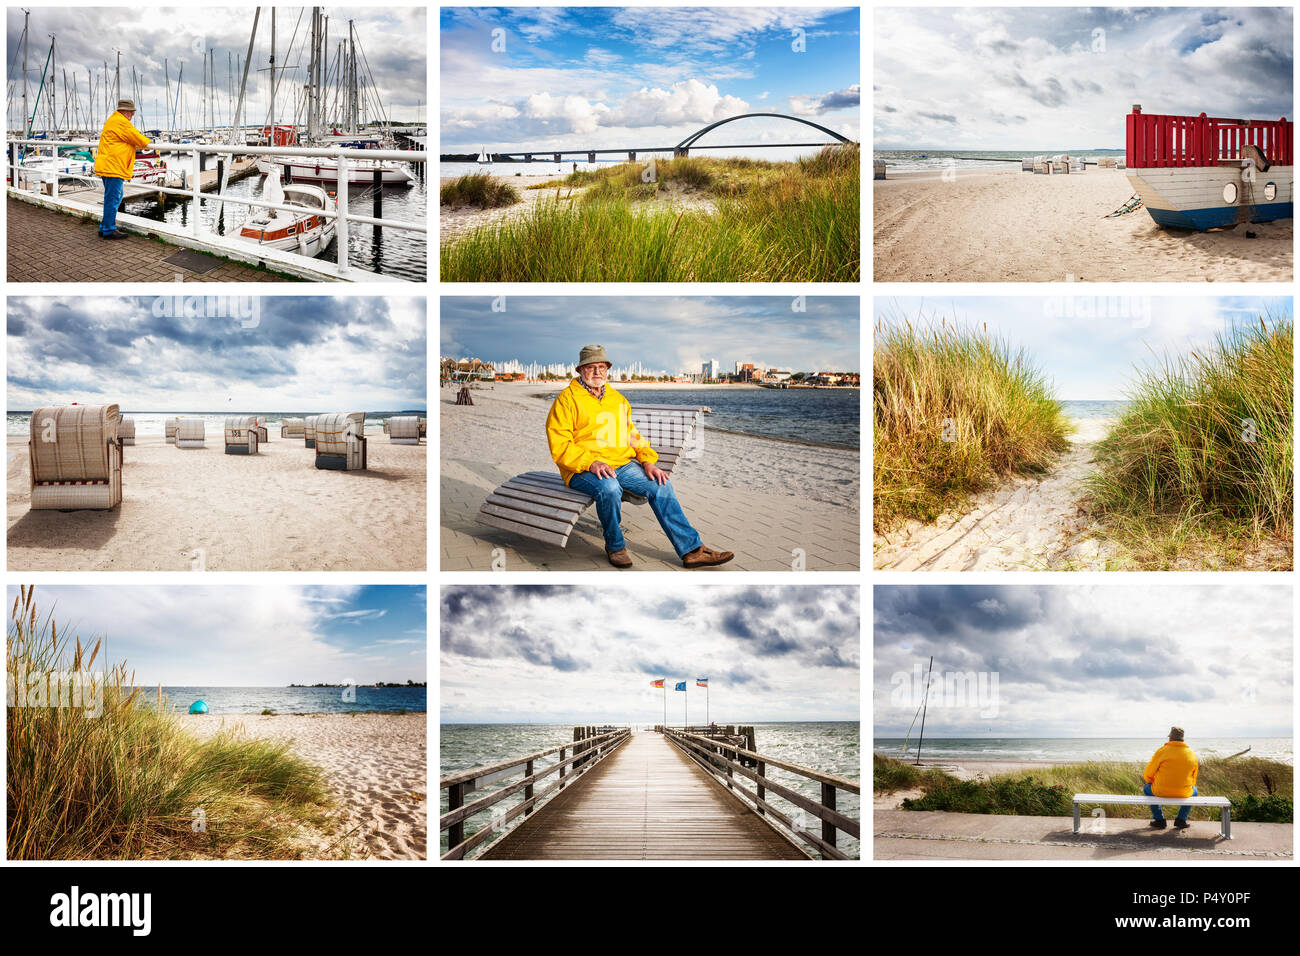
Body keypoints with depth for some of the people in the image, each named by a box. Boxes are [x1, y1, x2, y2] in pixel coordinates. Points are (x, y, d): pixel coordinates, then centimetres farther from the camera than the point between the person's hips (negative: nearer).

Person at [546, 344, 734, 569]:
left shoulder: (617, 399, 19)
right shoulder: (567, 400, -2)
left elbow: (632, 435, 23)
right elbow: (559, 446, -11)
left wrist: (647, 461, 4)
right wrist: (591, 463, -24)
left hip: (622, 464, 6)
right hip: (583, 470, -6)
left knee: (660, 485, -12)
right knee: (609, 487, -37)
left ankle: (692, 550, -11)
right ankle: (615, 546, -12)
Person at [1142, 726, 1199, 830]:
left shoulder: (1162, 751, -7)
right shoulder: (1192, 755, 3)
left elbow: (1147, 775, 0)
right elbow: (1192, 781, 13)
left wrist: (1157, 784, 21)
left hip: (1161, 792, -2)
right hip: (1183, 794, 2)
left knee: (1147, 788, 31)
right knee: (1194, 791, 36)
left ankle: (1159, 820, 23)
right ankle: (1181, 819, 21)